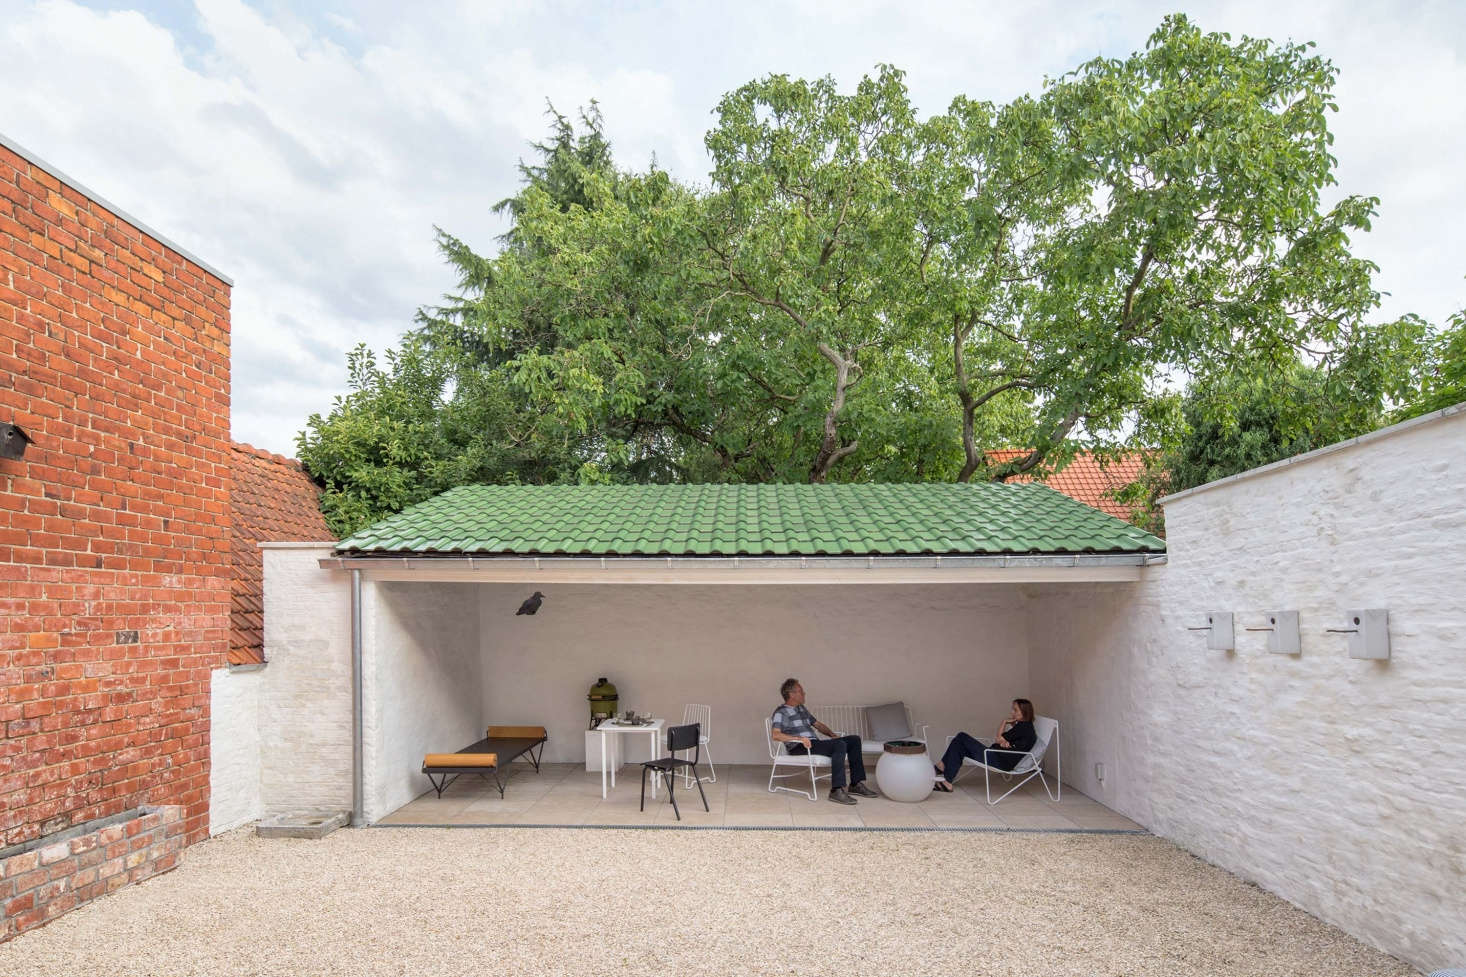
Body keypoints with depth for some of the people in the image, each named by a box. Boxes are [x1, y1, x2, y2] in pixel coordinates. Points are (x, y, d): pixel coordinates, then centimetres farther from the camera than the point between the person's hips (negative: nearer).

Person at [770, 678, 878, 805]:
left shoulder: (801, 709, 24)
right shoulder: (781, 712, -3)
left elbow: (818, 724, 32)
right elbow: (775, 735, -19)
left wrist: (832, 735, 13)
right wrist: (799, 738, -29)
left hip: (814, 744, 9)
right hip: (799, 748, -9)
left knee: (854, 740, -2)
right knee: (839, 745, -30)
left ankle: (856, 784, -2)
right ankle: (837, 790, -35)